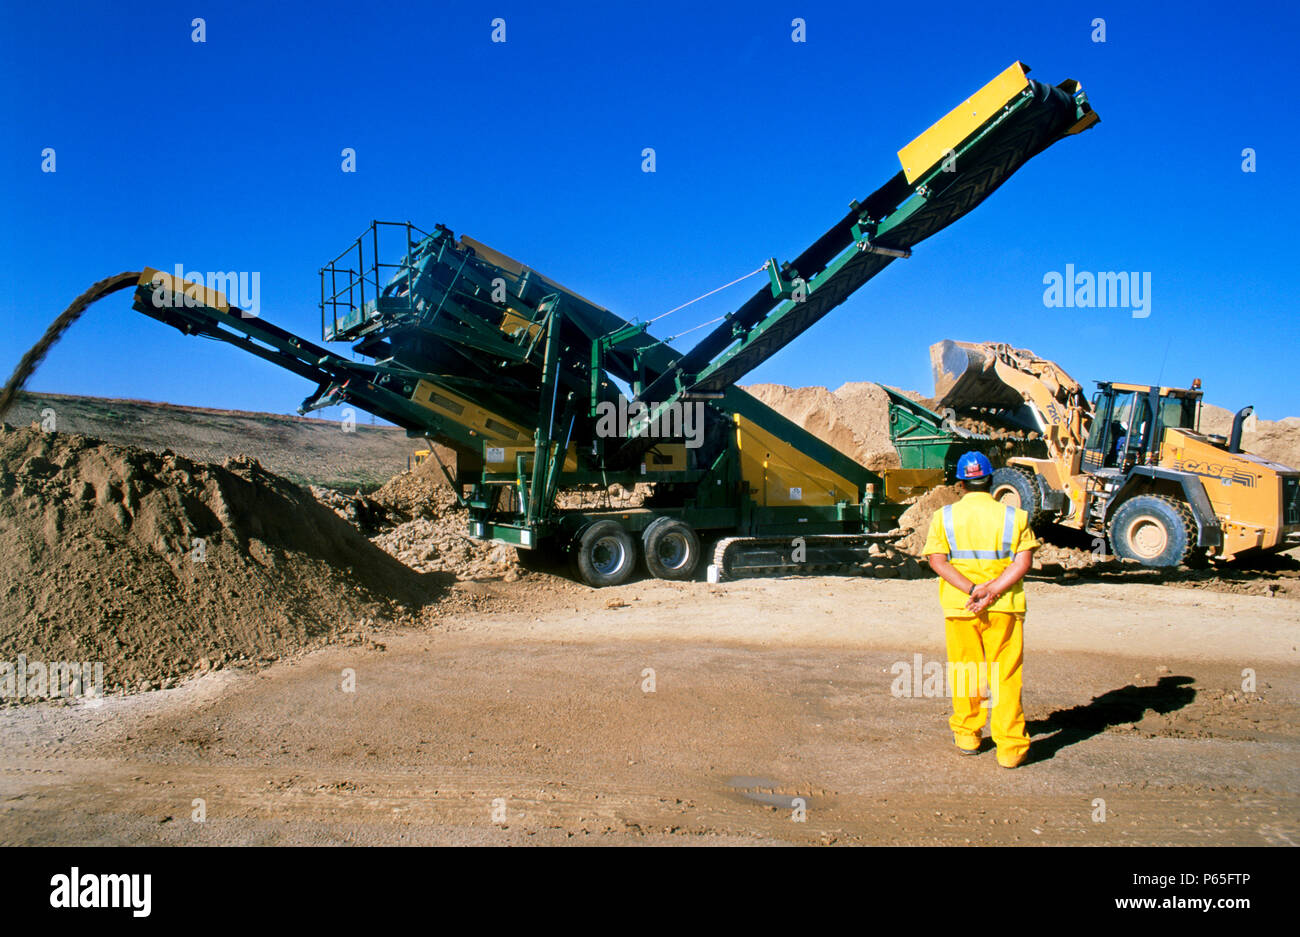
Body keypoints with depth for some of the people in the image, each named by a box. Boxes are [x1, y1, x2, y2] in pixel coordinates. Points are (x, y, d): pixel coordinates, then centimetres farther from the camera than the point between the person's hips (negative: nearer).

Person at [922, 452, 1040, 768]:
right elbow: (1024, 562, -8)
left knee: (964, 671, 15)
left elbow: (937, 560, -7)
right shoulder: (1014, 516, 2)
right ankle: (1010, 747, 3)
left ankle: (967, 736, 26)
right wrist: (992, 591, -15)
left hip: (960, 607, 1)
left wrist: (973, 590, -15)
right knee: (1005, 676, 4)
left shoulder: (944, 517, 2)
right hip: (1004, 608, -1)